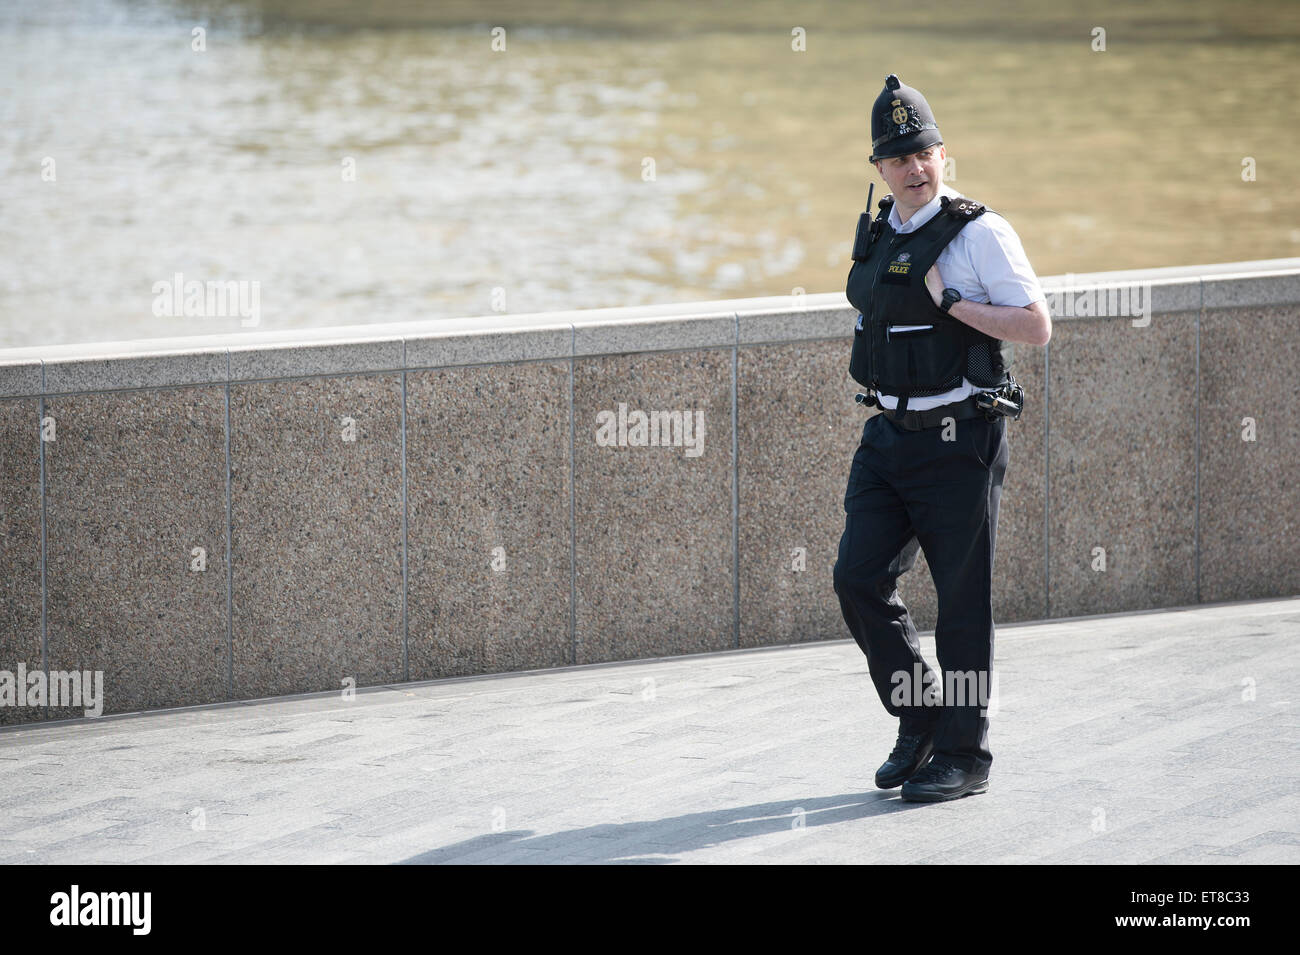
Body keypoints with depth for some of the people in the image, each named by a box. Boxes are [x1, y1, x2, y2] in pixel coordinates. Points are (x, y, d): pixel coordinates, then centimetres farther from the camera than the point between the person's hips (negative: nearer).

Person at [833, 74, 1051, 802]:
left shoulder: (979, 233, -9)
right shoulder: (877, 235, 11)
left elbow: (1037, 326, -13)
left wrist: (954, 302, -20)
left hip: (960, 441, -6)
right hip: (890, 436, 6)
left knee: (963, 601, -1)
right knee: (860, 579, -2)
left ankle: (965, 756, 9)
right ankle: (920, 723, 15)